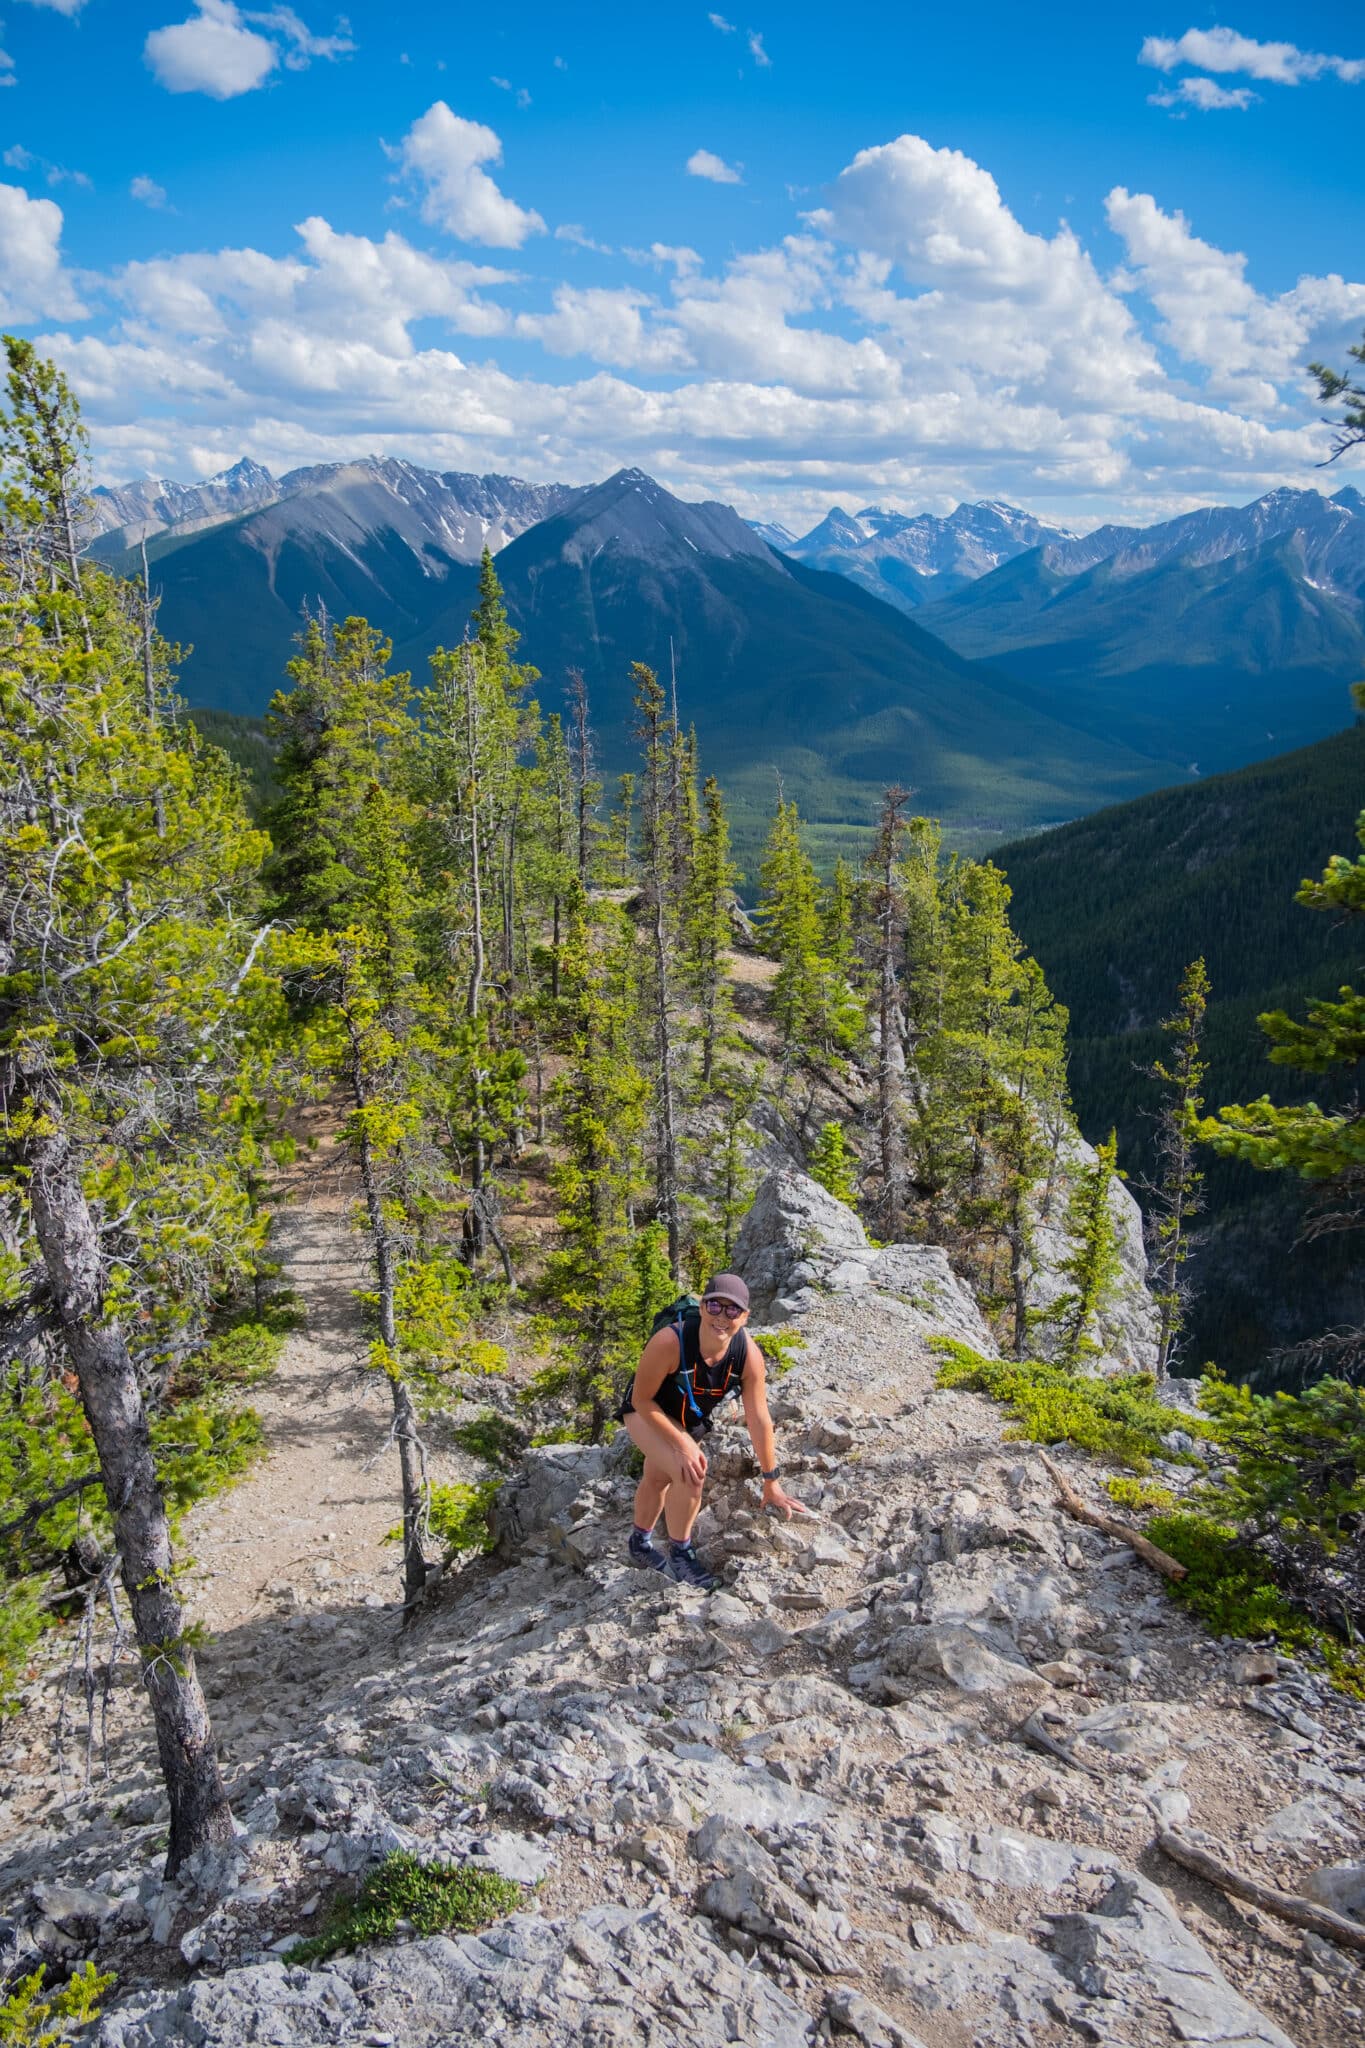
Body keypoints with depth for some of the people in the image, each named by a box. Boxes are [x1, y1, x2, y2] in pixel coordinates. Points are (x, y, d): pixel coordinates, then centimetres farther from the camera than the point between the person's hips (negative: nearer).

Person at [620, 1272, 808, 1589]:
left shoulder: (749, 1355, -29)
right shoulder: (669, 1342, -40)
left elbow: (759, 1419, -18)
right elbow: (642, 1399, -27)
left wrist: (771, 1483, -10)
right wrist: (682, 1445, -29)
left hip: (692, 1419, 5)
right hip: (646, 1413, -5)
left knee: (658, 1479, 27)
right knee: (690, 1474, -27)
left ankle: (641, 1545, 54)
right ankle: (679, 1554, -2)